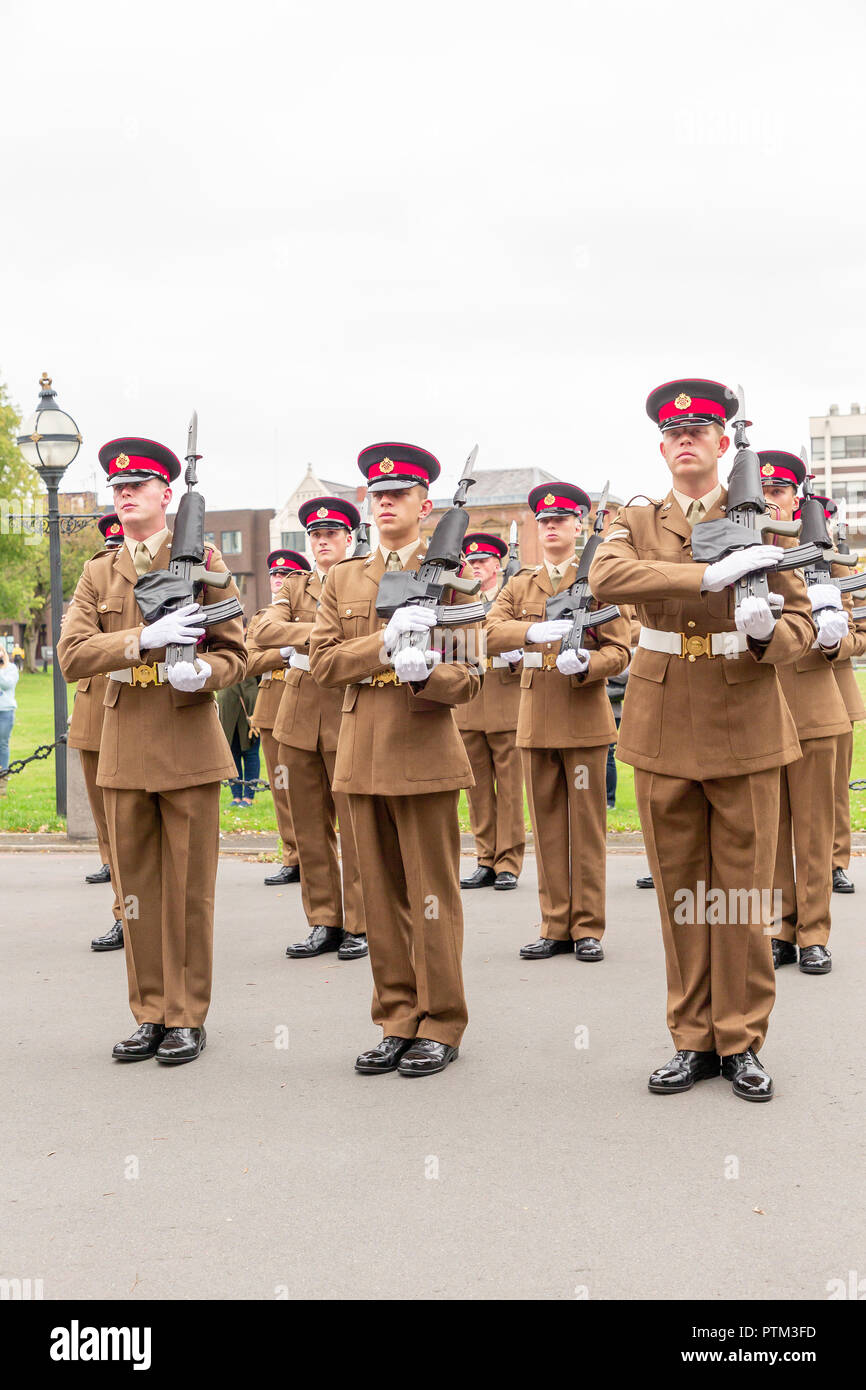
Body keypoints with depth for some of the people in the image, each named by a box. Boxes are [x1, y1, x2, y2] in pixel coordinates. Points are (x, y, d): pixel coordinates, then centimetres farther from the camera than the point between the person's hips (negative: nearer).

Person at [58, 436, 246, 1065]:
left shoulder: (202, 561, 3)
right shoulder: (99, 575, 10)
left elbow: (236, 653, 2)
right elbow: (71, 656, -4)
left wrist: (203, 672, -21)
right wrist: (145, 638, -18)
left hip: (189, 746, -3)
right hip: (125, 747, 3)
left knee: (190, 888, 2)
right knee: (137, 888, 9)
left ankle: (187, 1017, 14)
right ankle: (150, 1014, 21)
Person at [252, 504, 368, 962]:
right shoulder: (295, 587, 14)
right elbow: (264, 631, -3)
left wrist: (299, 644, -15)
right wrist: (316, 632, -19)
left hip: (347, 713, -4)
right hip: (299, 715, 4)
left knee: (356, 822, -4)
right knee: (310, 824, 6)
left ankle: (360, 925, 5)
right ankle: (324, 922, 15)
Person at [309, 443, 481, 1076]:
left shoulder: (450, 576, 2)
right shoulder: (344, 579, 14)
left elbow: (467, 680, -3)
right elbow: (323, 662, 3)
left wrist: (423, 670, -25)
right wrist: (384, 642, -14)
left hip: (426, 754, -4)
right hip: (363, 757, 4)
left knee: (432, 895, 1)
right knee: (383, 896, 9)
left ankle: (440, 1026, 12)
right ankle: (397, 1022, 19)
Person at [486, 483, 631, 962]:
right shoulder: (521, 584, 13)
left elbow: (619, 650, -2)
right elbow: (489, 631, -4)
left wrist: (586, 665, -23)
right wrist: (532, 631, -23)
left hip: (584, 719, -3)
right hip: (537, 720, 3)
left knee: (587, 826, 1)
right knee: (548, 827, 7)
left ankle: (588, 928, 9)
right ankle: (555, 926, 15)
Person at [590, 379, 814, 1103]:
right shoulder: (637, 523, 7)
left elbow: (803, 621, 3)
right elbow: (605, 578, -16)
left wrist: (766, 633, -21)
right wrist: (710, 576, -25)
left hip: (744, 724, -1)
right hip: (665, 726, 1)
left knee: (743, 891, 2)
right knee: (680, 890, 7)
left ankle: (741, 1041, 16)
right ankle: (694, 1039, 19)